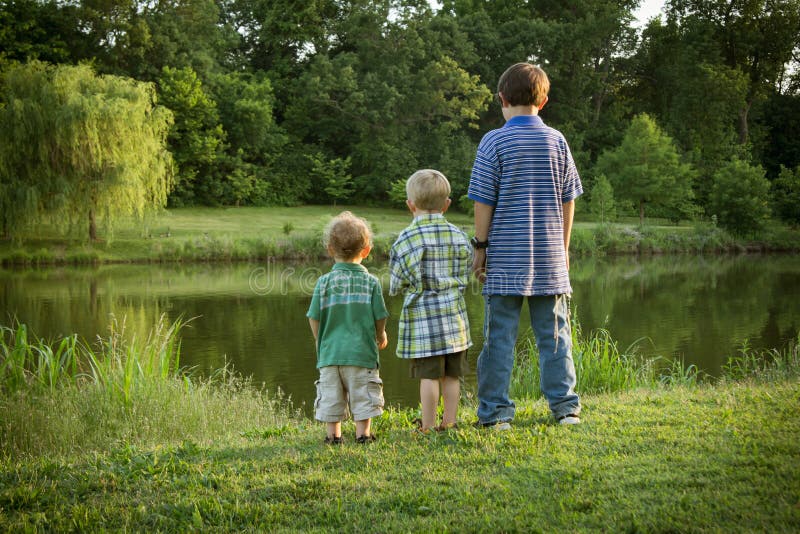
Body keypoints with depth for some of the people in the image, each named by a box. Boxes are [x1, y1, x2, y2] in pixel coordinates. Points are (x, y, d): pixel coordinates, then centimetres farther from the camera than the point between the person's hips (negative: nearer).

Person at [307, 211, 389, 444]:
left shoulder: (324, 282, -2)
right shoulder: (371, 282, -3)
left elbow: (314, 318, 0)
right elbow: (379, 317, 0)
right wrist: (381, 337, 20)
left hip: (330, 352, 1)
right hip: (362, 351, -1)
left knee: (331, 395, 10)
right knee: (363, 395, 8)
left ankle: (333, 434, 14)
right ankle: (363, 432, 9)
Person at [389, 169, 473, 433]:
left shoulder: (406, 239, -8)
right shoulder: (459, 237, 3)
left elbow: (396, 284, -3)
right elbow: (465, 276, 10)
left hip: (422, 317, -3)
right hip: (454, 316, 3)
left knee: (429, 374, 0)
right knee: (452, 374, 9)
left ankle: (427, 427, 7)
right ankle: (449, 423, 17)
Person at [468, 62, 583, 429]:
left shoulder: (494, 142, -6)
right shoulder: (557, 141, 4)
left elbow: (483, 201, -6)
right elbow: (568, 199, 8)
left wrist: (480, 247, 4)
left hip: (505, 258, -3)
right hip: (550, 257, 3)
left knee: (500, 337, 2)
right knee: (554, 333, 10)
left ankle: (496, 412, 4)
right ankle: (565, 406, 11)